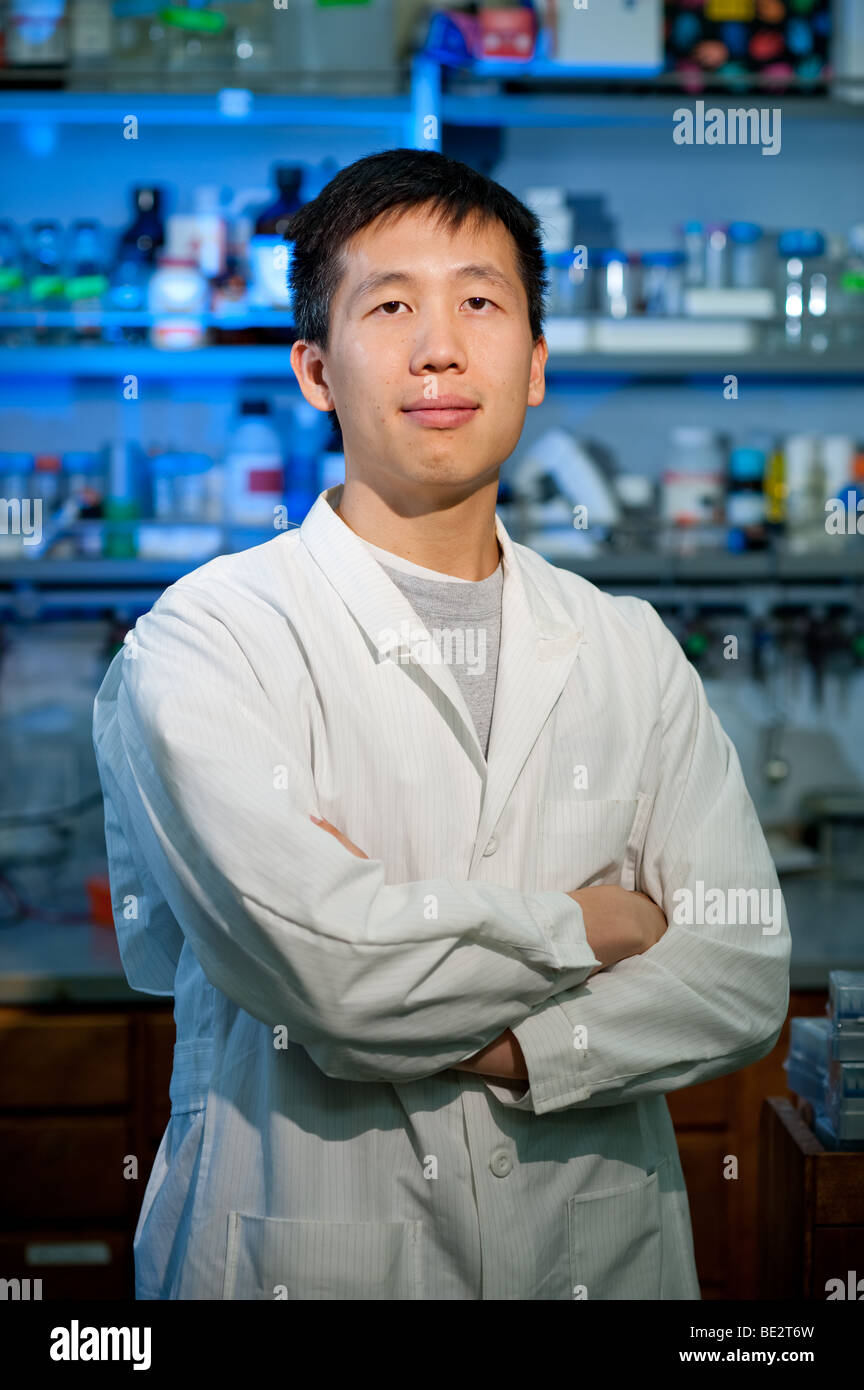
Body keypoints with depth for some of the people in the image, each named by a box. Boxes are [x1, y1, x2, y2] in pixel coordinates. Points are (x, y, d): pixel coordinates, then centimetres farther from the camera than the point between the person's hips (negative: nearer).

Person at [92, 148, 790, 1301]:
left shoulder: (630, 651, 4)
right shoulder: (206, 636, -10)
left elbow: (744, 977, -3)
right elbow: (317, 964, -23)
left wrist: (498, 1044, -17)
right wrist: (594, 926, -9)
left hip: (598, 1244, 4)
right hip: (305, 1247, -3)